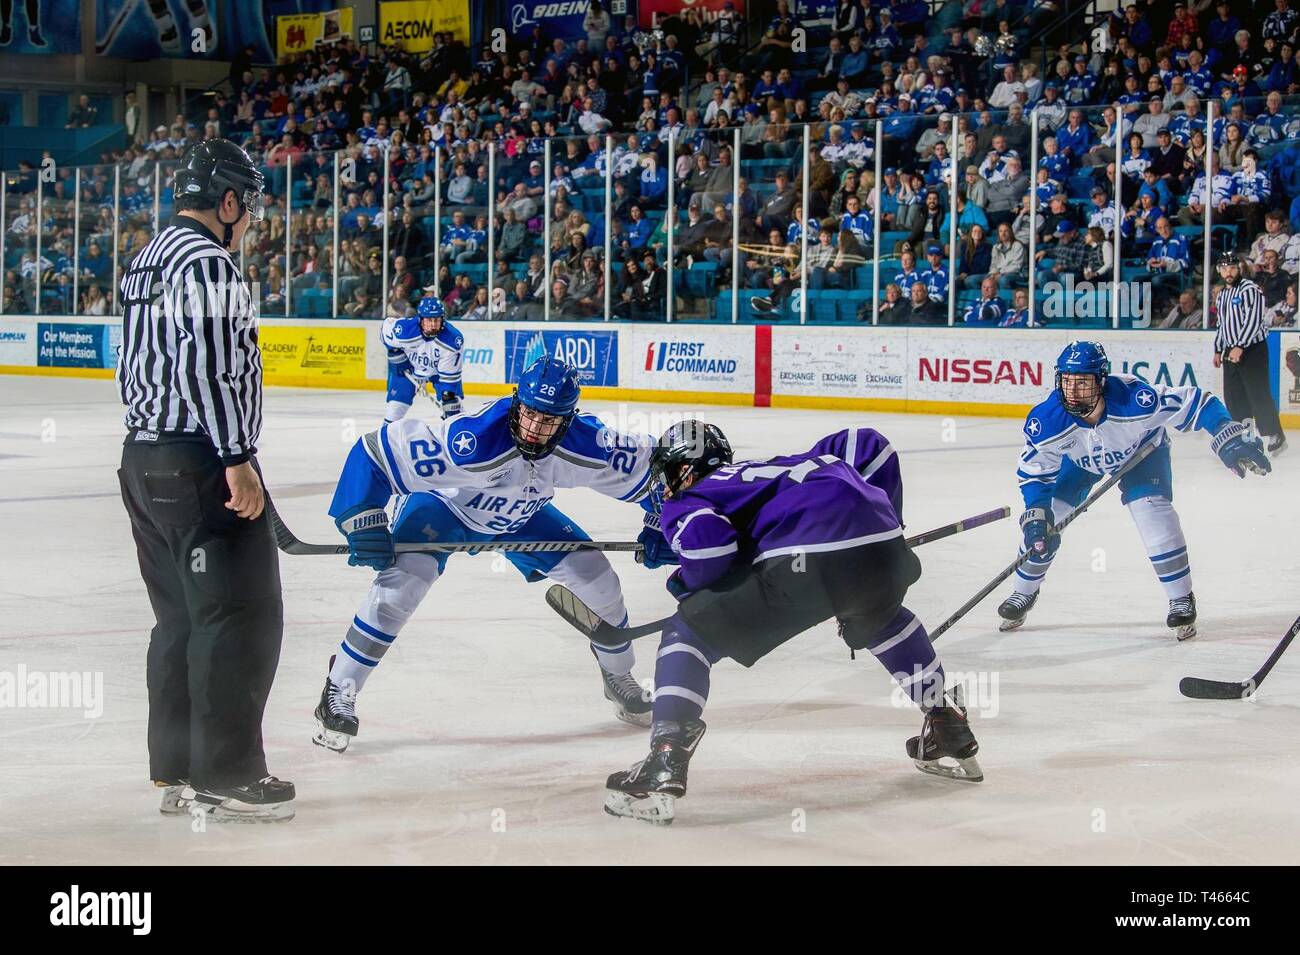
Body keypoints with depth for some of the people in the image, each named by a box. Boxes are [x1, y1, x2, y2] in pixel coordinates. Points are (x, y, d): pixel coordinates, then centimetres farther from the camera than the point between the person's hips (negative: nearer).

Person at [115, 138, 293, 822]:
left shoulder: (147, 260, 18)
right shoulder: (206, 261, -13)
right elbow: (208, 368, -22)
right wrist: (237, 459, -21)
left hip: (145, 458, 10)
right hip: (201, 464, -10)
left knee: (182, 615, 15)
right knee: (242, 613, -6)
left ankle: (178, 772, 19)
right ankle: (226, 777, -4)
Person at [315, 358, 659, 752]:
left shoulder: (582, 446, -31)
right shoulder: (470, 442, -44)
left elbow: (646, 461, -11)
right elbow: (375, 450, -41)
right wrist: (363, 521, -41)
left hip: (521, 516, 4)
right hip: (444, 503, -4)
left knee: (596, 578, -2)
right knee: (402, 580, -26)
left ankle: (619, 677, 26)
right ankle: (338, 694, -12)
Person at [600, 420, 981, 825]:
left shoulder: (684, 505, 20)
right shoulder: (781, 466, 39)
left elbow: (707, 543, -3)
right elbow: (866, 443, 34)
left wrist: (686, 580, 19)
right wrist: (885, 522, 38)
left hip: (805, 562, -6)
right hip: (885, 554, 6)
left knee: (687, 634, 10)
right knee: (880, 619, 41)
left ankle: (664, 766, -4)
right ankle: (950, 735, 44)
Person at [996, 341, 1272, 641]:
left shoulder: (1135, 399, -43)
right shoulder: (1046, 420, -35)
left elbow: (1195, 402, -33)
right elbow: (1034, 472, -19)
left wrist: (1231, 438, -42)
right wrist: (1036, 516, -30)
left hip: (1142, 450, -2)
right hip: (1080, 459, 2)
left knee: (1153, 512, -22)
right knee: (1042, 522, -6)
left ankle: (1181, 600, -6)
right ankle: (1023, 593, 19)